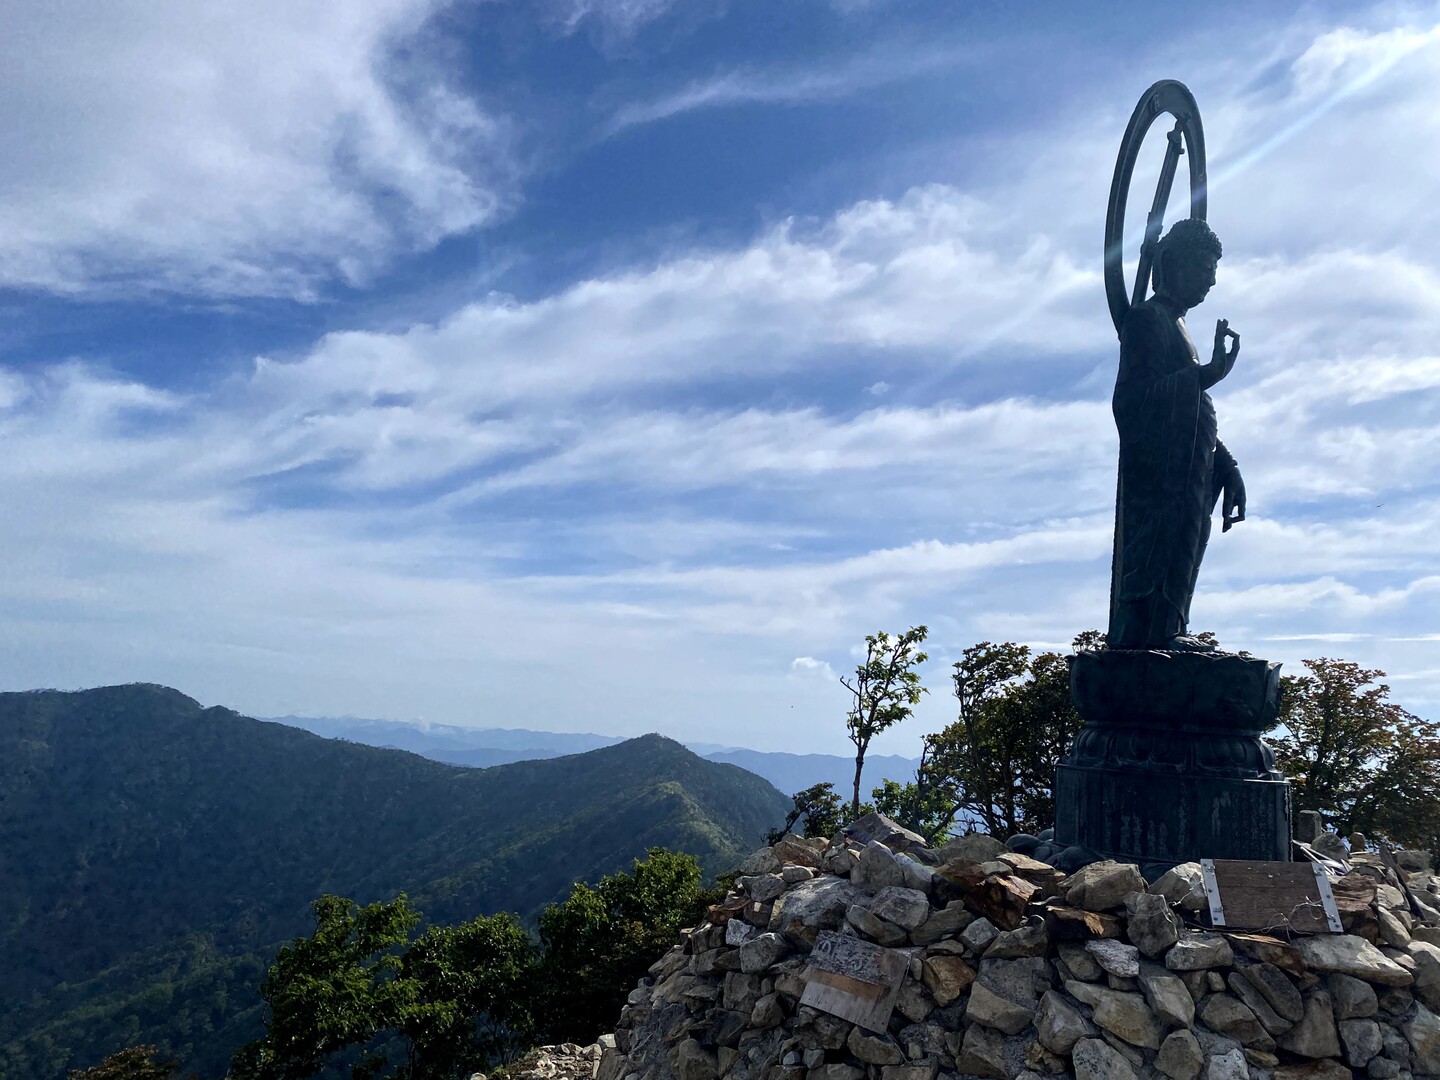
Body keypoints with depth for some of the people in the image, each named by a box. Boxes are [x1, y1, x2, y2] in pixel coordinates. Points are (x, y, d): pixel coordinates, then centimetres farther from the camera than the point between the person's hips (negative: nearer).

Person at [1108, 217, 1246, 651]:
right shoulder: (1147, 319, -6)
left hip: (1185, 489, 10)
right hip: (1159, 488, -10)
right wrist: (1205, 375, -27)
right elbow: (1130, 403, -21)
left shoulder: (1174, 324, 25)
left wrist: (1226, 468, 22)